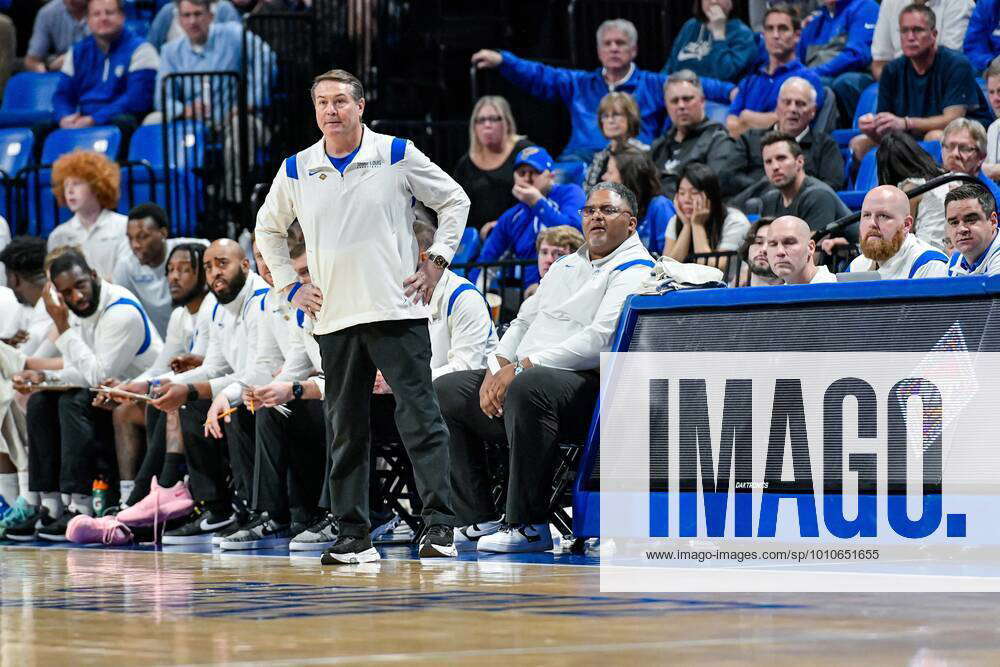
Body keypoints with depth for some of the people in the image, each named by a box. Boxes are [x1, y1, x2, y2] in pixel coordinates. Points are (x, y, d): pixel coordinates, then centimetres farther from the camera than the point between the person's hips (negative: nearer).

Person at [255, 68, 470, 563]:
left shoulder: (397, 155, 0)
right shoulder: (296, 171, 8)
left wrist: (436, 262, 0)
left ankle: (439, 526, -9)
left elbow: (454, 201, 8)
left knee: (420, 418, -9)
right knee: (345, 432, 5)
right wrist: (290, 287, 13)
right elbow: (268, 229, 22)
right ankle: (352, 537, 9)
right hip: (333, 319, 3)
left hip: (398, 312, -3)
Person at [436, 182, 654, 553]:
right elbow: (525, 322, 24)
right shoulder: (565, 266, 25)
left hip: (585, 382, -10)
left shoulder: (634, 271, -5)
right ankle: (478, 521, -3)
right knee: (445, 391, 3)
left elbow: (600, 340, -18)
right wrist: (497, 369, 2)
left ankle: (528, 525, -34)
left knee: (528, 388, -40)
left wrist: (523, 367, -20)